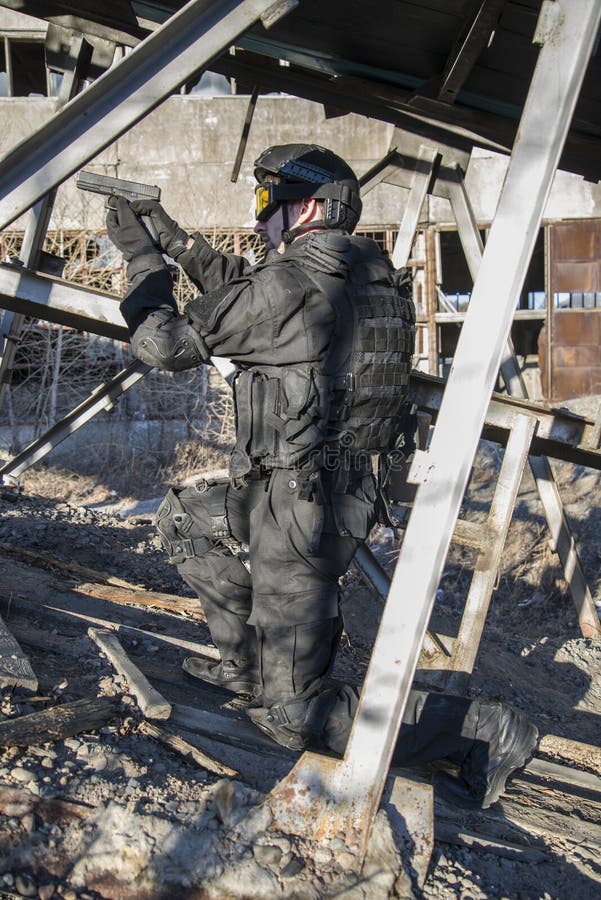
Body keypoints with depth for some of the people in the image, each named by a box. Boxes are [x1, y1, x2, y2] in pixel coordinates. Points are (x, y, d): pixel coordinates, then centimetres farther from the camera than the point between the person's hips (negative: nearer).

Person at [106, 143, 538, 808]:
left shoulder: (290, 285, -21)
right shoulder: (370, 279, 6)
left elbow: (164, 343, -12)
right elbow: (240, 291, 20)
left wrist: (140, 254, 2)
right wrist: (170, 235, 20)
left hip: (300, 511, -9)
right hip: (344, 493, 9)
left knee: (292, 716, 2)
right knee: (183, 517, 27)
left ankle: (487, 731, 1)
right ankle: (247, 662, 31)